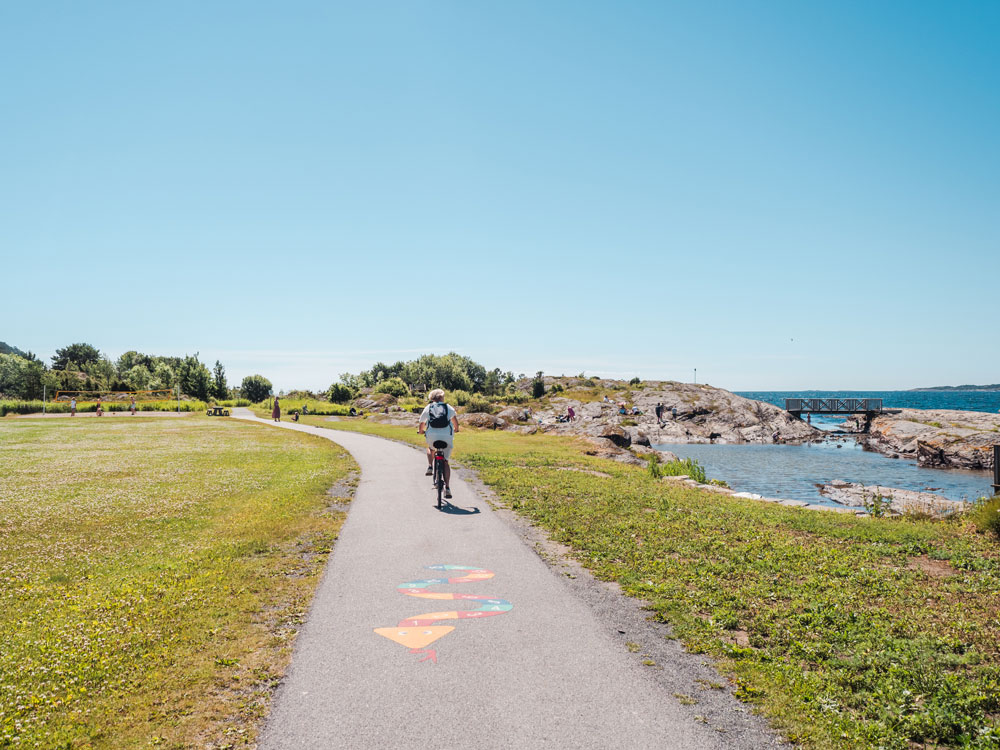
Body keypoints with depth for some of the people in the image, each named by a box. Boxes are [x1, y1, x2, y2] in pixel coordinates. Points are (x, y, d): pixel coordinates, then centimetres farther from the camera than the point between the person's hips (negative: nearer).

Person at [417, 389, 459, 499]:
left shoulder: (427, 408, 13)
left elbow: (421, 424, 17)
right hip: (447, 436, -1)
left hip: (432, 436, 1)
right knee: (445, 462, 11)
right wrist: (456, 429, 24)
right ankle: (447, 488, 0)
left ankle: (430, 467, 15)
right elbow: (455, 421, 4)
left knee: (430, 448, 37)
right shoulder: (449, 408, 12)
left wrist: (420, 431, 38)